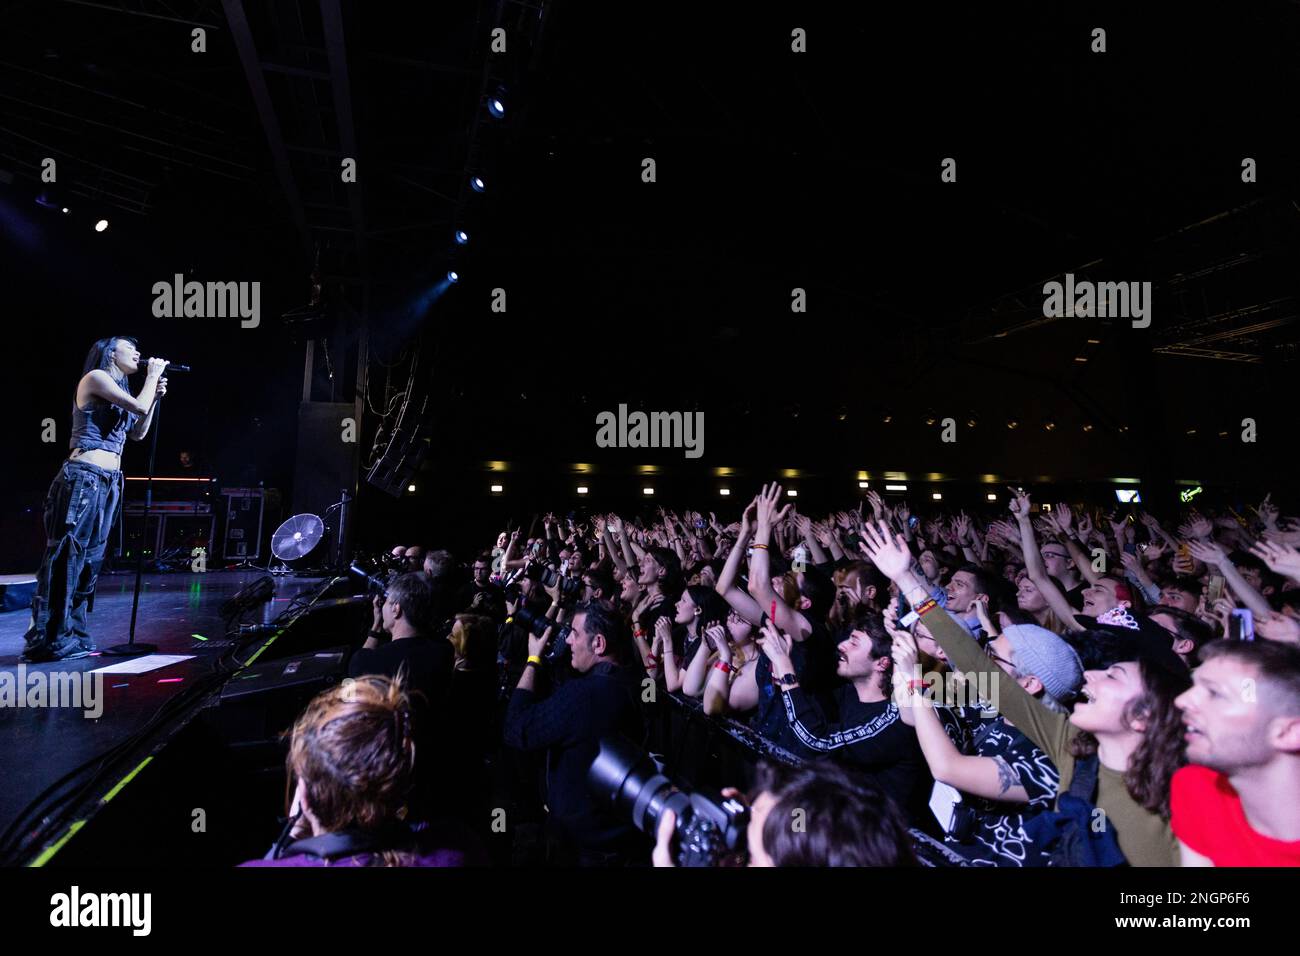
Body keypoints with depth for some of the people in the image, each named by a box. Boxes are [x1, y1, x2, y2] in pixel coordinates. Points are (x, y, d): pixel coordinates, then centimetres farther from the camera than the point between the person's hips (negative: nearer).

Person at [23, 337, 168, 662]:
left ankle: (71, 635, 15)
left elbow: (138, 433, 22)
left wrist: (156, 395, 16)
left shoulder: (118, 388, 21)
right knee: (67, 555, -8)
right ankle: (48, 639, -4)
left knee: (89, 557, 9)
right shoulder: (96, 376, -4)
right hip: (84, 477, -9)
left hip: (107, 482, 9)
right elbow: (139, 407, -15)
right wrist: (153, 374, -1)